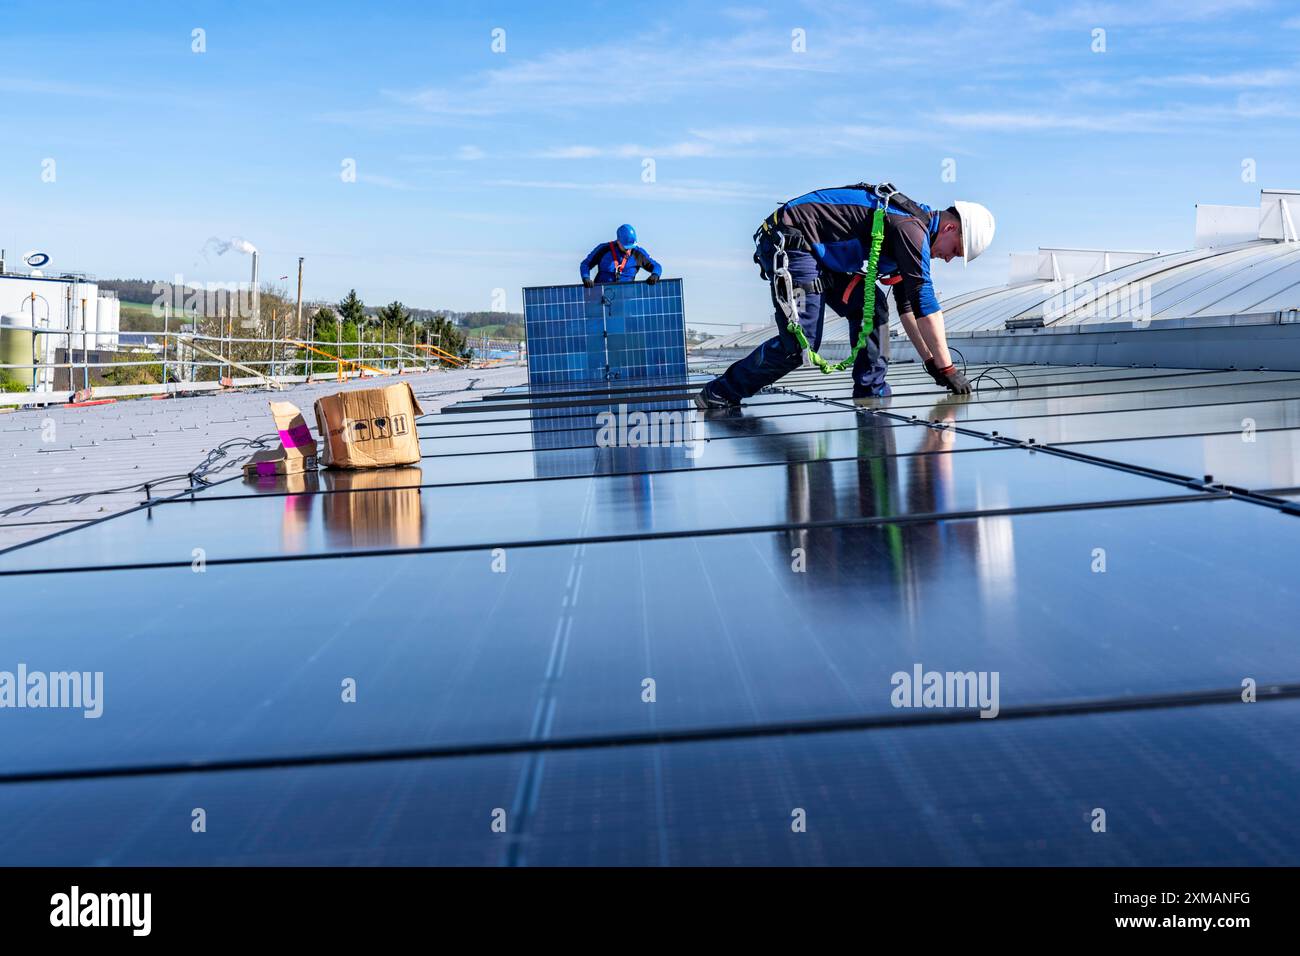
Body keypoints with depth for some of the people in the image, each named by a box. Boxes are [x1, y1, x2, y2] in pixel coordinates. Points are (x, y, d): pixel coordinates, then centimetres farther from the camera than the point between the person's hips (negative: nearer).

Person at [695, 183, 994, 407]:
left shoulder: (910, 228, 16)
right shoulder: (912, 228, -15)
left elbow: (908, 304, 21)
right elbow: (925, 302, -18)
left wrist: (931, 362, 17)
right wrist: (947, 369, -14)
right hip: (789, 242, -10)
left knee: (872, 309, 4)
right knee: (800, 344, -14)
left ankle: (871, 395, 7)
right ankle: (719, 395, -4)